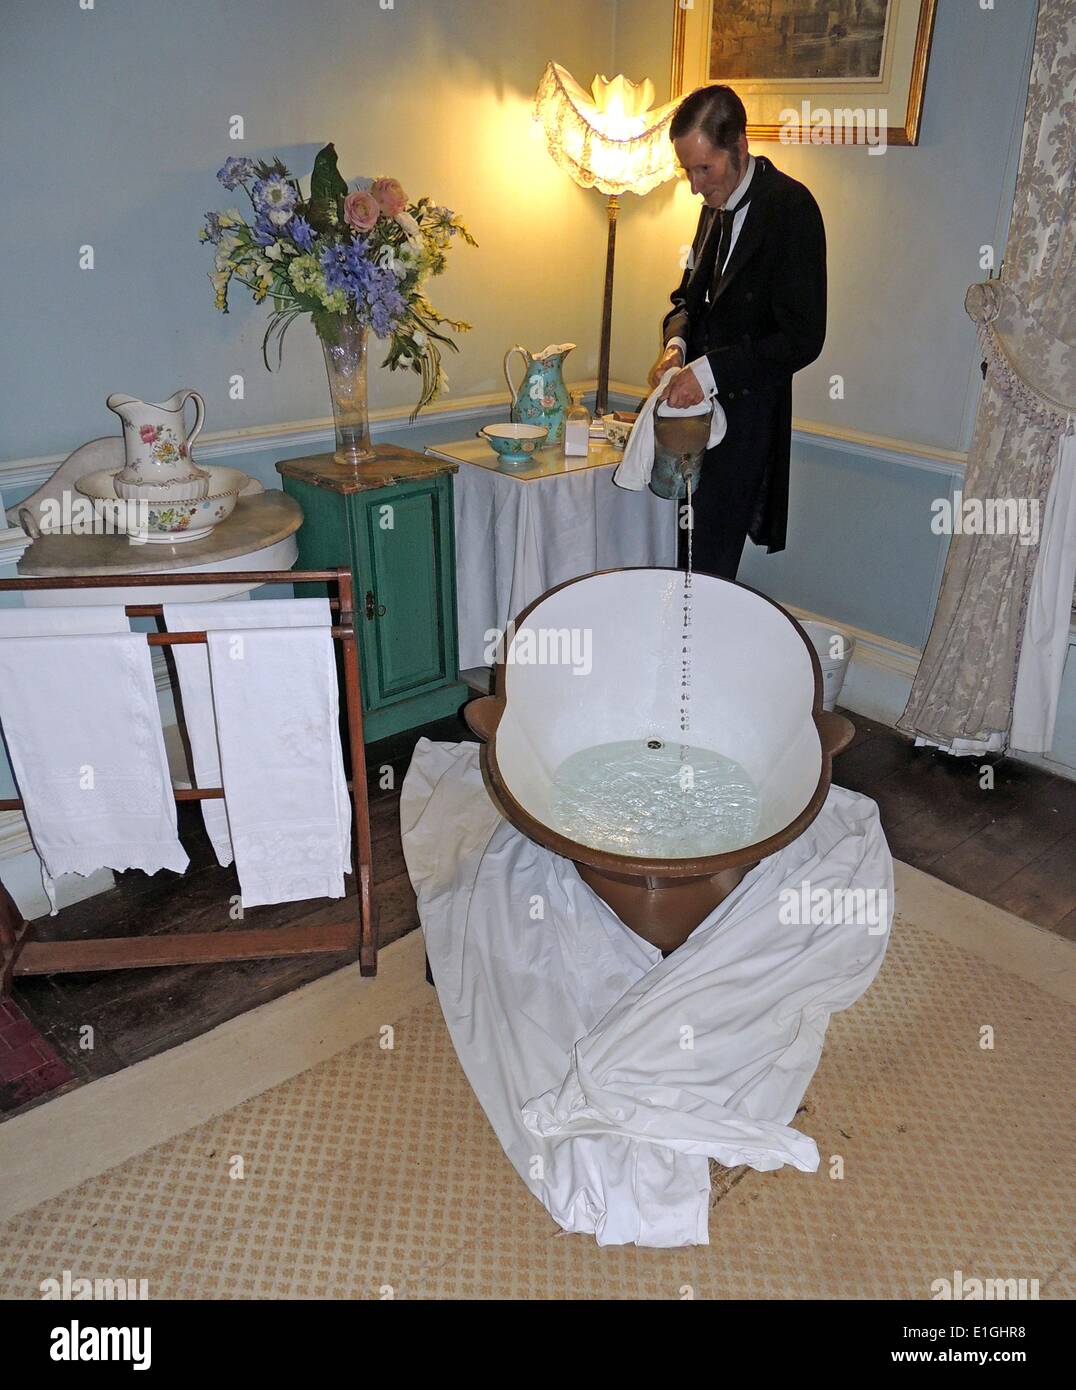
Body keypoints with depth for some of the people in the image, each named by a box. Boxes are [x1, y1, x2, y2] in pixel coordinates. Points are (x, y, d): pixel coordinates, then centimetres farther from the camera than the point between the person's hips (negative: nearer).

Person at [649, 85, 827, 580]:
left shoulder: (790, 208, -10)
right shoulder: (717, 204, 14)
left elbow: (802, 337, -15)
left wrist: (711, 371, -19)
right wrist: (676, 342, 1)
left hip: (744, 413, -7)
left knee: (709, 564, -8)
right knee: (687, 560, 6)